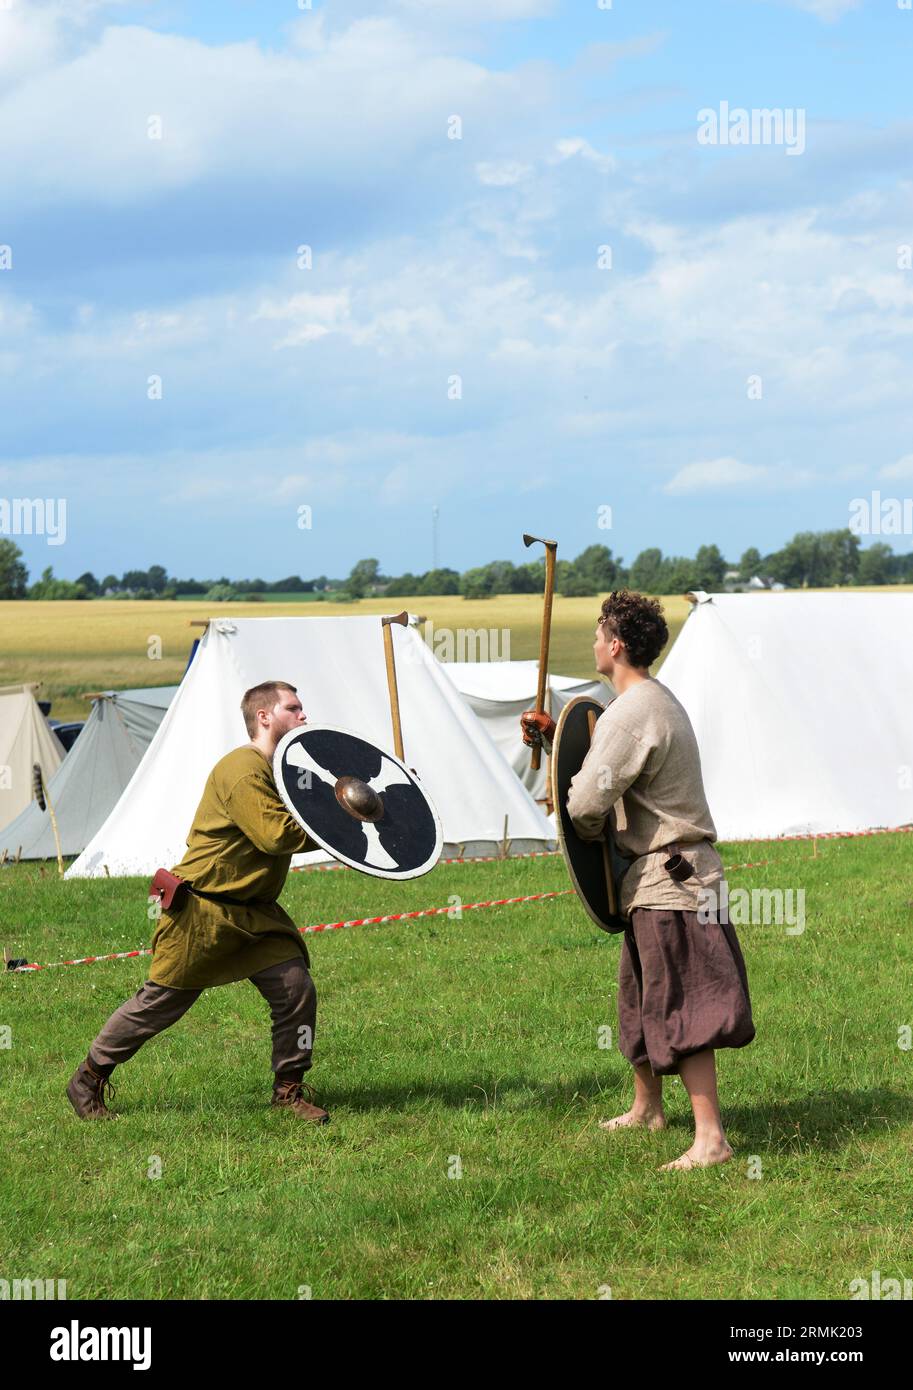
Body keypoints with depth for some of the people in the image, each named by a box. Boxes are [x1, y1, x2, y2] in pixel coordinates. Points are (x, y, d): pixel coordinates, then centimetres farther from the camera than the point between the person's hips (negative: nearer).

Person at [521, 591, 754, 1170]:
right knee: (641, 997, 22)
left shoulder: (632, 713, -20)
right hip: (663, 874, 11)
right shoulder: (658, 700, 14)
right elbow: (608, 767, 22)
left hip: (668, 878, -11)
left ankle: (710, 1138, -12)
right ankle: (647, 1107, 36)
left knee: (680, 1010, -11)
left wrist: (596, 834, -1)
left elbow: (587, 802, -22)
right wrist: (553, 734, 11)